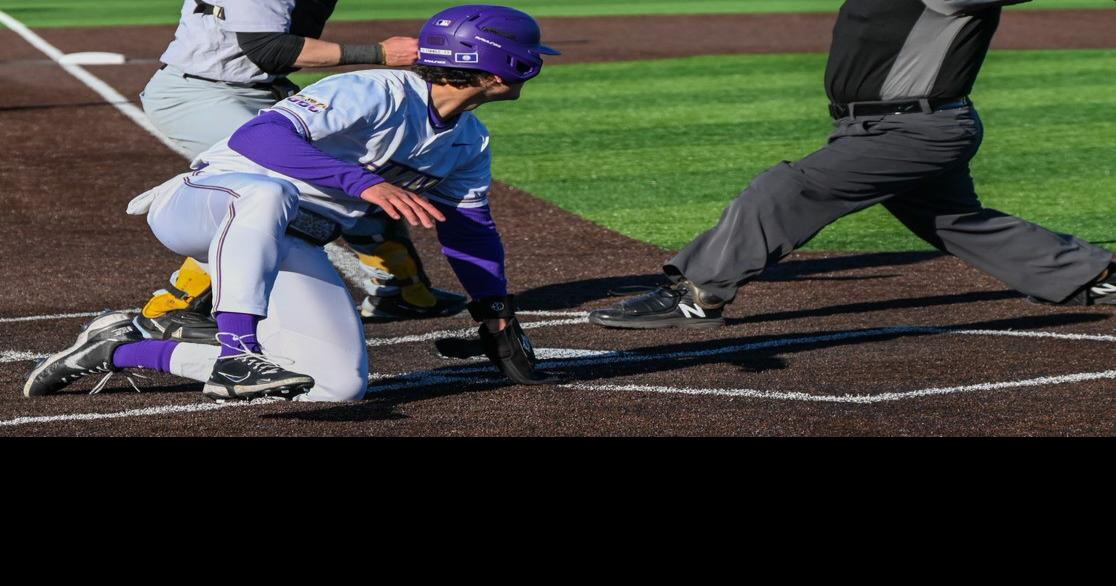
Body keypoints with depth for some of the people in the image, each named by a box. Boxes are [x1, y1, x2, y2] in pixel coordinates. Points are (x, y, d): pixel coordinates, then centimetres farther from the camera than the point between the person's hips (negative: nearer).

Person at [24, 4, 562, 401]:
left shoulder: (469, 143, 7)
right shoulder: (376, 95, -22)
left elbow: (468, 227, 19)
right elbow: (258, 137, -35)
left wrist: (500, 325, 14)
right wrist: (363, 182, -45)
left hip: (286, 248, 9)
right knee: (268, 194, -41)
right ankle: (236, 355, -43)